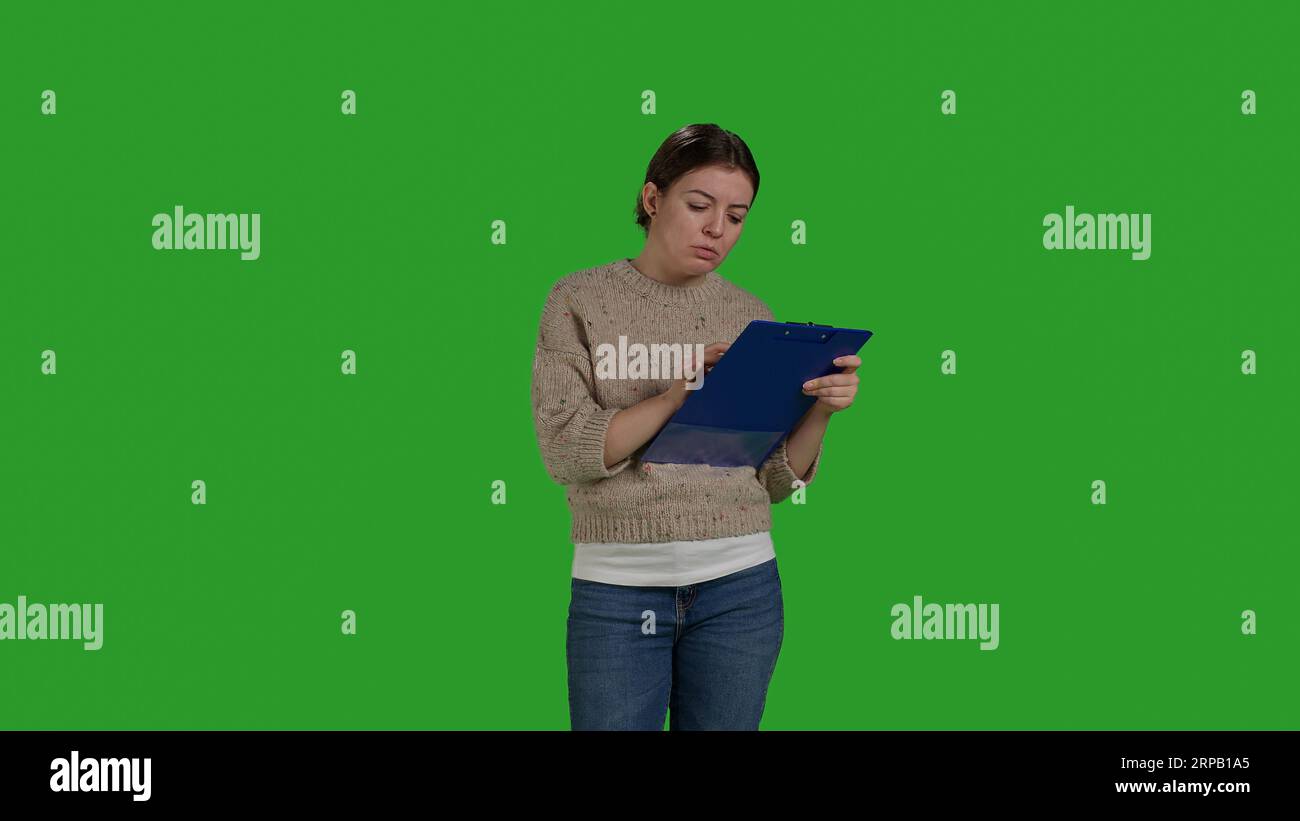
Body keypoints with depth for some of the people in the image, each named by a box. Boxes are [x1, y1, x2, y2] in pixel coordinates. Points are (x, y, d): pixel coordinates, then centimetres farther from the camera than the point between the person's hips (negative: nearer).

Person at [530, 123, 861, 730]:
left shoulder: (750, 316, 8)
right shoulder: (580, 299, 0)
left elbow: (777, 480, 7)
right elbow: (565, 450, -11)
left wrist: (820, 410, -11)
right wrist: (680, 394, -21)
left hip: (739, 586, 2)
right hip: (616, 588, -2)